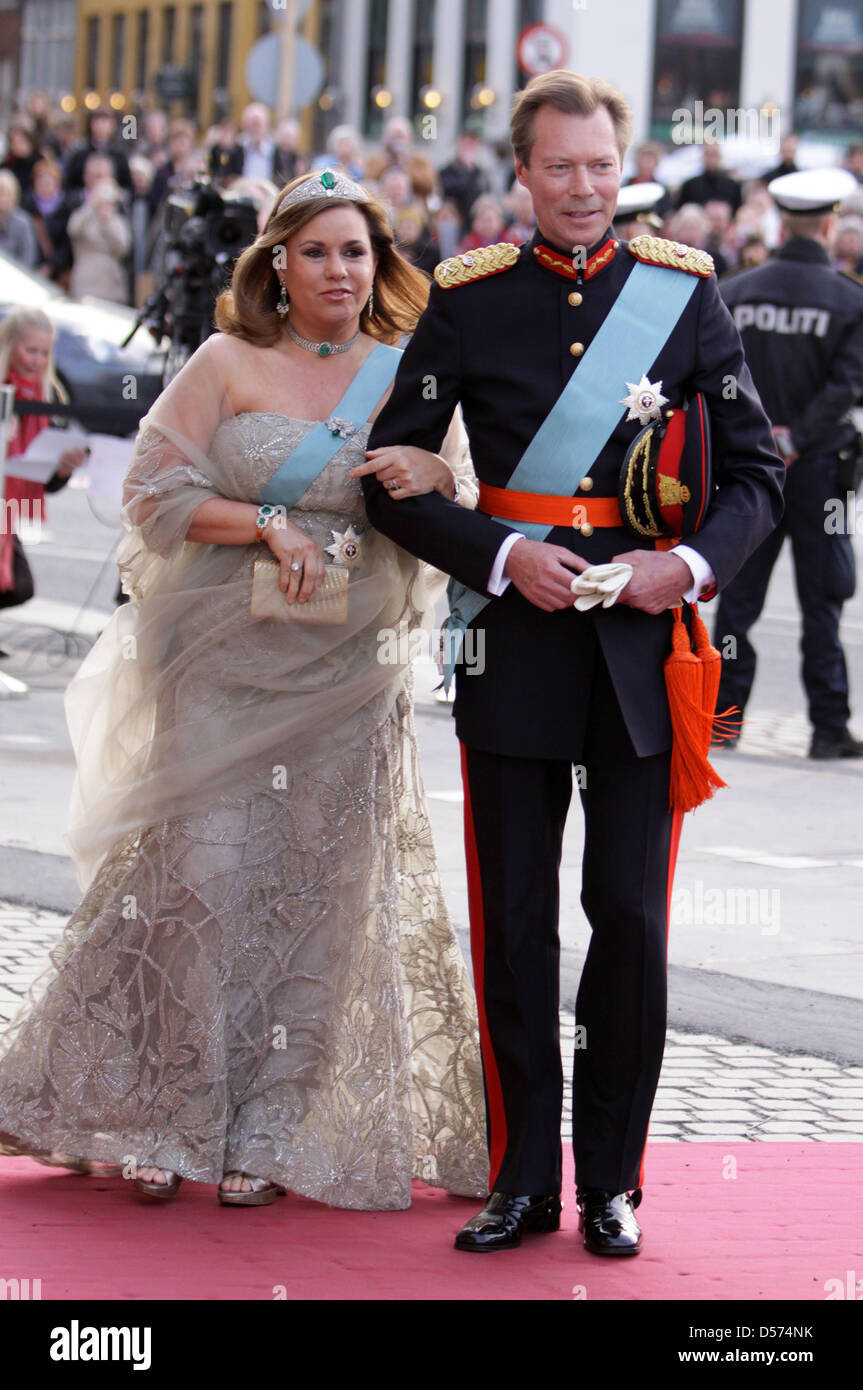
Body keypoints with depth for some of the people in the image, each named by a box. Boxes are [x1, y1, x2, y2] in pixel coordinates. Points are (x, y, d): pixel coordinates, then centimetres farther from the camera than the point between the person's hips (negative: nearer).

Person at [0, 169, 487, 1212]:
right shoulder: (228, 364, 2)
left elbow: (470, 516, 9)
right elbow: (157, 490, -1)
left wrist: (437, 476, -13)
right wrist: (269, 524, -14)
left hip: (348, 678, 2)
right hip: (224, 660, -2)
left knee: (315, 890, 2)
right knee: (203, 870, -5)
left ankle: (269, 1134, 12)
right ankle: (163, 1121, 7)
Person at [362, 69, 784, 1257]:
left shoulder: (685, 291, 3)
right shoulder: (468, 300, 1)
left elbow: (758, 472, 6)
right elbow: (393, 477, 2)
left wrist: (693, 563, -13)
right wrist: (502, 557, -12)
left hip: (644, 647, 0)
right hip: (516, 646, 0)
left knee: (632, 919, 3)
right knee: (514, 924, 4)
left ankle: (612, 1180, 15)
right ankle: (522, 1177, 15)